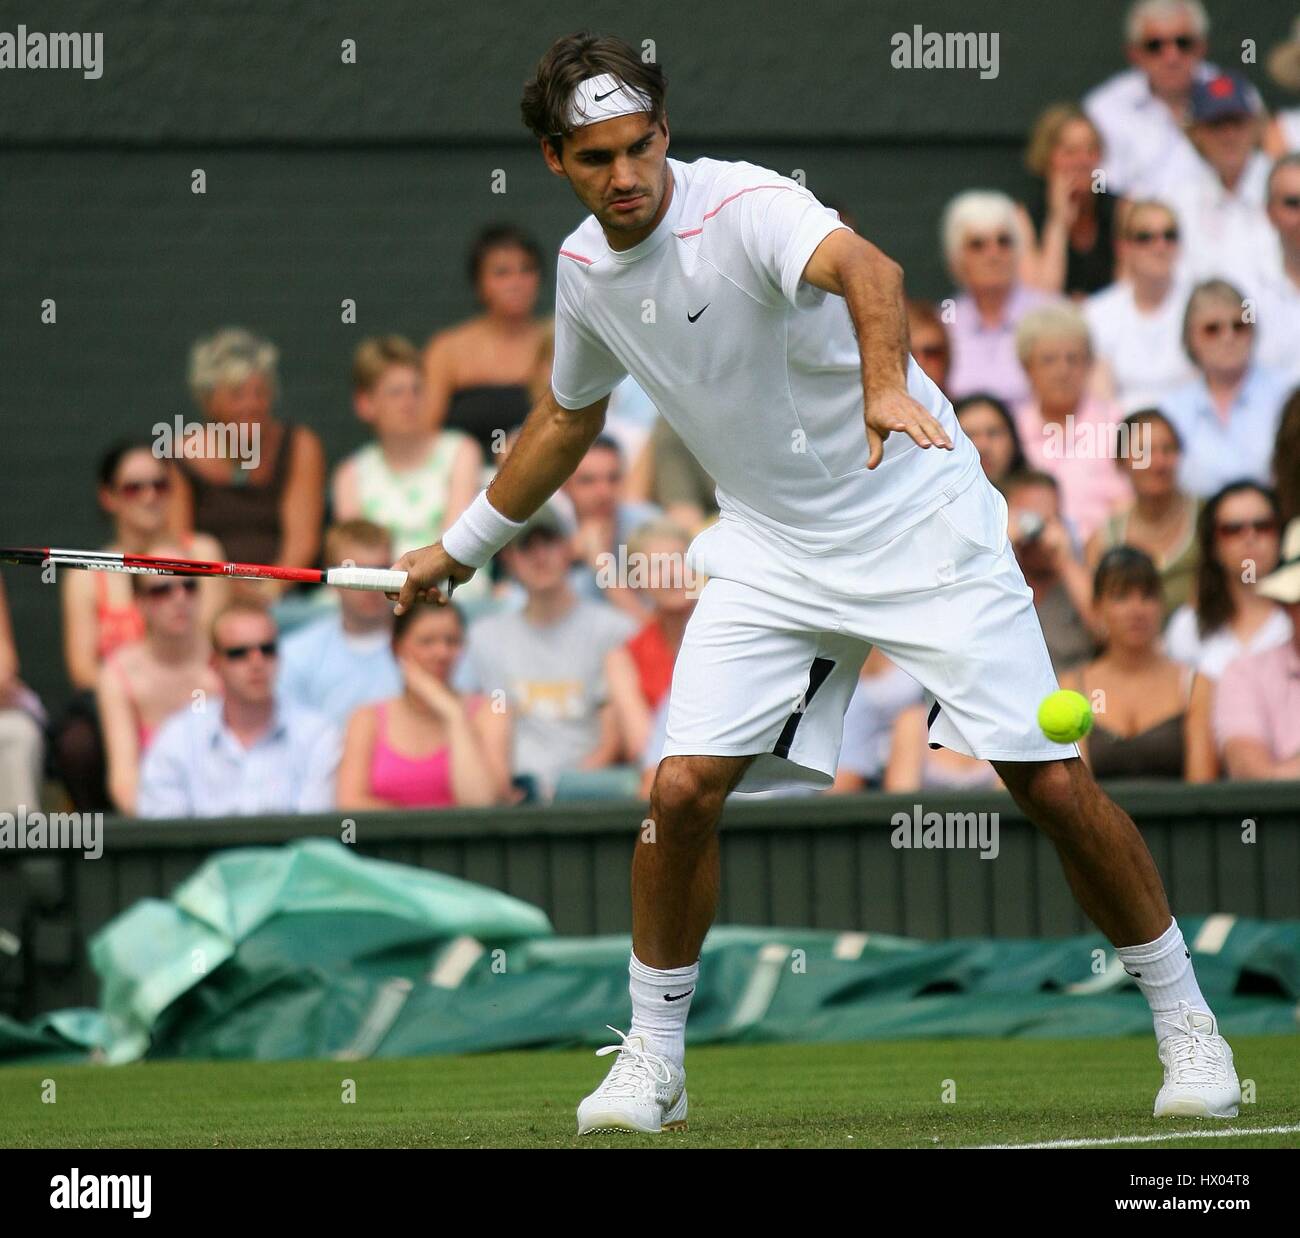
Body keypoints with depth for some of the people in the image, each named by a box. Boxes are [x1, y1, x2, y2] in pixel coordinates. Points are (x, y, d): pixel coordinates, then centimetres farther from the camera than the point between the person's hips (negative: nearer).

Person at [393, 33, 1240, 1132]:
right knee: (683, 789, -11)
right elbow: (568, 416, 22)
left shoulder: (744, 206, -21)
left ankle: (1186, 1028, 9)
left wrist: (886, 382, -64)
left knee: (1055, 785, -8)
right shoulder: (585, 270, 1)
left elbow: (862, 267, -44)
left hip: (923, 532, -5)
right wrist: (463, 546, 29)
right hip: (771, 556, 5)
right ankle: (652, 1060, 7)